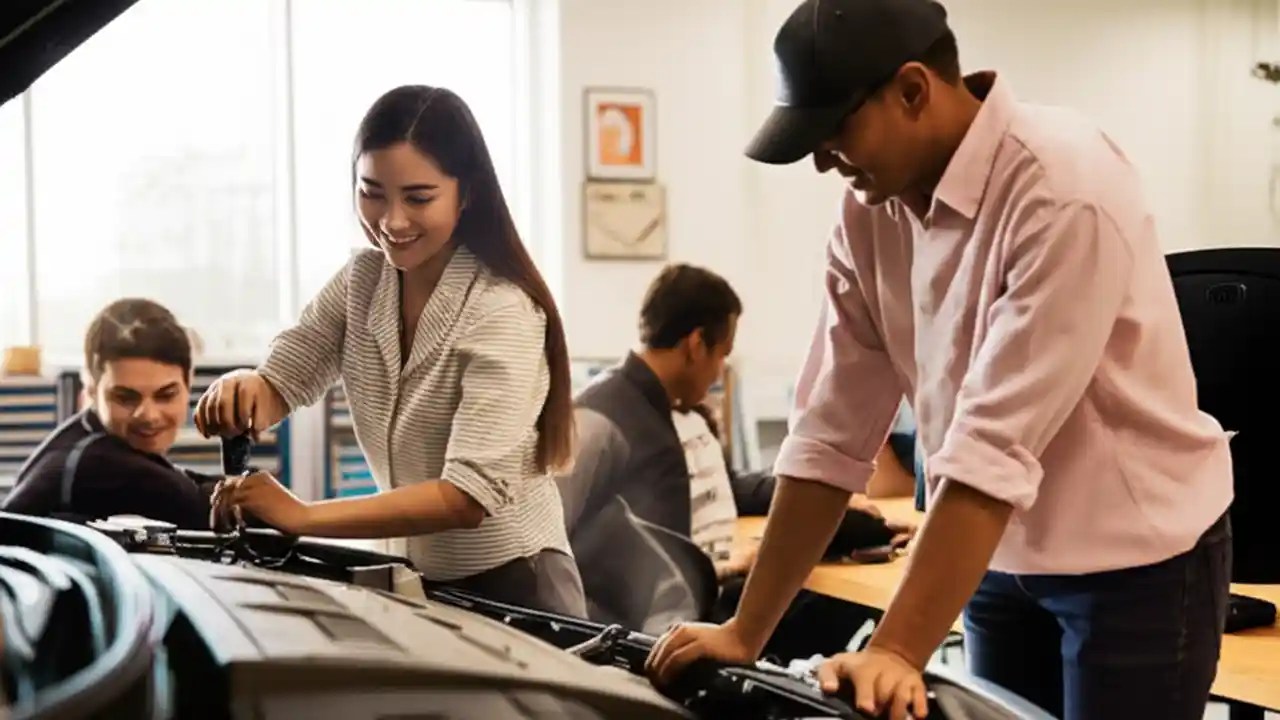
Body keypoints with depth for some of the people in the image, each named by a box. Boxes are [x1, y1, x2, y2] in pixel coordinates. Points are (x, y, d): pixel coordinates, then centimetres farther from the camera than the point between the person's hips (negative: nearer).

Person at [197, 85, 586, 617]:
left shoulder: (500, 311, -23)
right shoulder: (362, 279, -1)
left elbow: (469, 494, -30)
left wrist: (303, 517, -35)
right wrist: (243, 390, -26)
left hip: (509, 587, -6)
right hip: (413, 578, 6)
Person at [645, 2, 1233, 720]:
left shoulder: (1066, 194, -26)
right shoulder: (874, 205, -5)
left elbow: (994, 447, -30)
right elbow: (833, 432, -4)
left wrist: (896, 653, -33)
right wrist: (746, 632, -5)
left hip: (1136, 558, -5)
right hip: (1003, 552, 6)